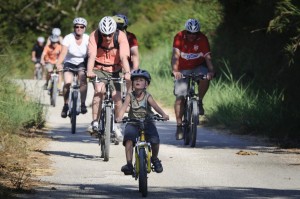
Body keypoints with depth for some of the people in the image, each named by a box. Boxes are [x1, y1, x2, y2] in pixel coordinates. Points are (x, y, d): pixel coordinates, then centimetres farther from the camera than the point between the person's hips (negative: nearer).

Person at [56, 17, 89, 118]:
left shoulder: (87, 39, -15)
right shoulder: (68, 38, -17)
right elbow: (63, 52, -29)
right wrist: (58, 64, -47)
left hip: (82, 63, 0)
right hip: (69, 63, 0)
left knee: (83, 79, -28)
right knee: (67, 83, -21)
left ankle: (83, 104, -16)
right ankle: (66, 105, 0)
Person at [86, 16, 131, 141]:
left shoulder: (121, 36, -21)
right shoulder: (94, 36, -21)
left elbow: (124, 57, -30)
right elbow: (91, 55, -32)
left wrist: (127, 72, -46)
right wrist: (89, 71, -49)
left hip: (114, 70, 1)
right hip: (98, 69, -1)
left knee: (116, 97, -11)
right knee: (99, 90, -27)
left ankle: (116, 125, 13)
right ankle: (94, 123, -25)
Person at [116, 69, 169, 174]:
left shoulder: (147, 96, -5)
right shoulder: (130, 96, -4)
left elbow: (155, 105, -21)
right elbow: (124, 106, -18)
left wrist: (163, 114, -40)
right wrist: (119, 117, -38)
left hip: (147, 123, 0)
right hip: (133, 123, 0)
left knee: (155, 140, -20)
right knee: (128, 139, -26)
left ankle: (155, 159, 11)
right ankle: (129, 164, -19)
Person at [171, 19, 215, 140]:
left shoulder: (202, 39, -13)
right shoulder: (179, 37, -15)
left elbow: (207, 57, -22)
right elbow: (175, 55, -26)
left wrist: (211, 71, -40)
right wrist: (175, 70, -42)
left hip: (198, 67, 1)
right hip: (183, 70, 0)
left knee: (206, 78, -33)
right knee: (179, 97, -12)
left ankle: (199, 101, -9)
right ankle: (179, 126, -6)